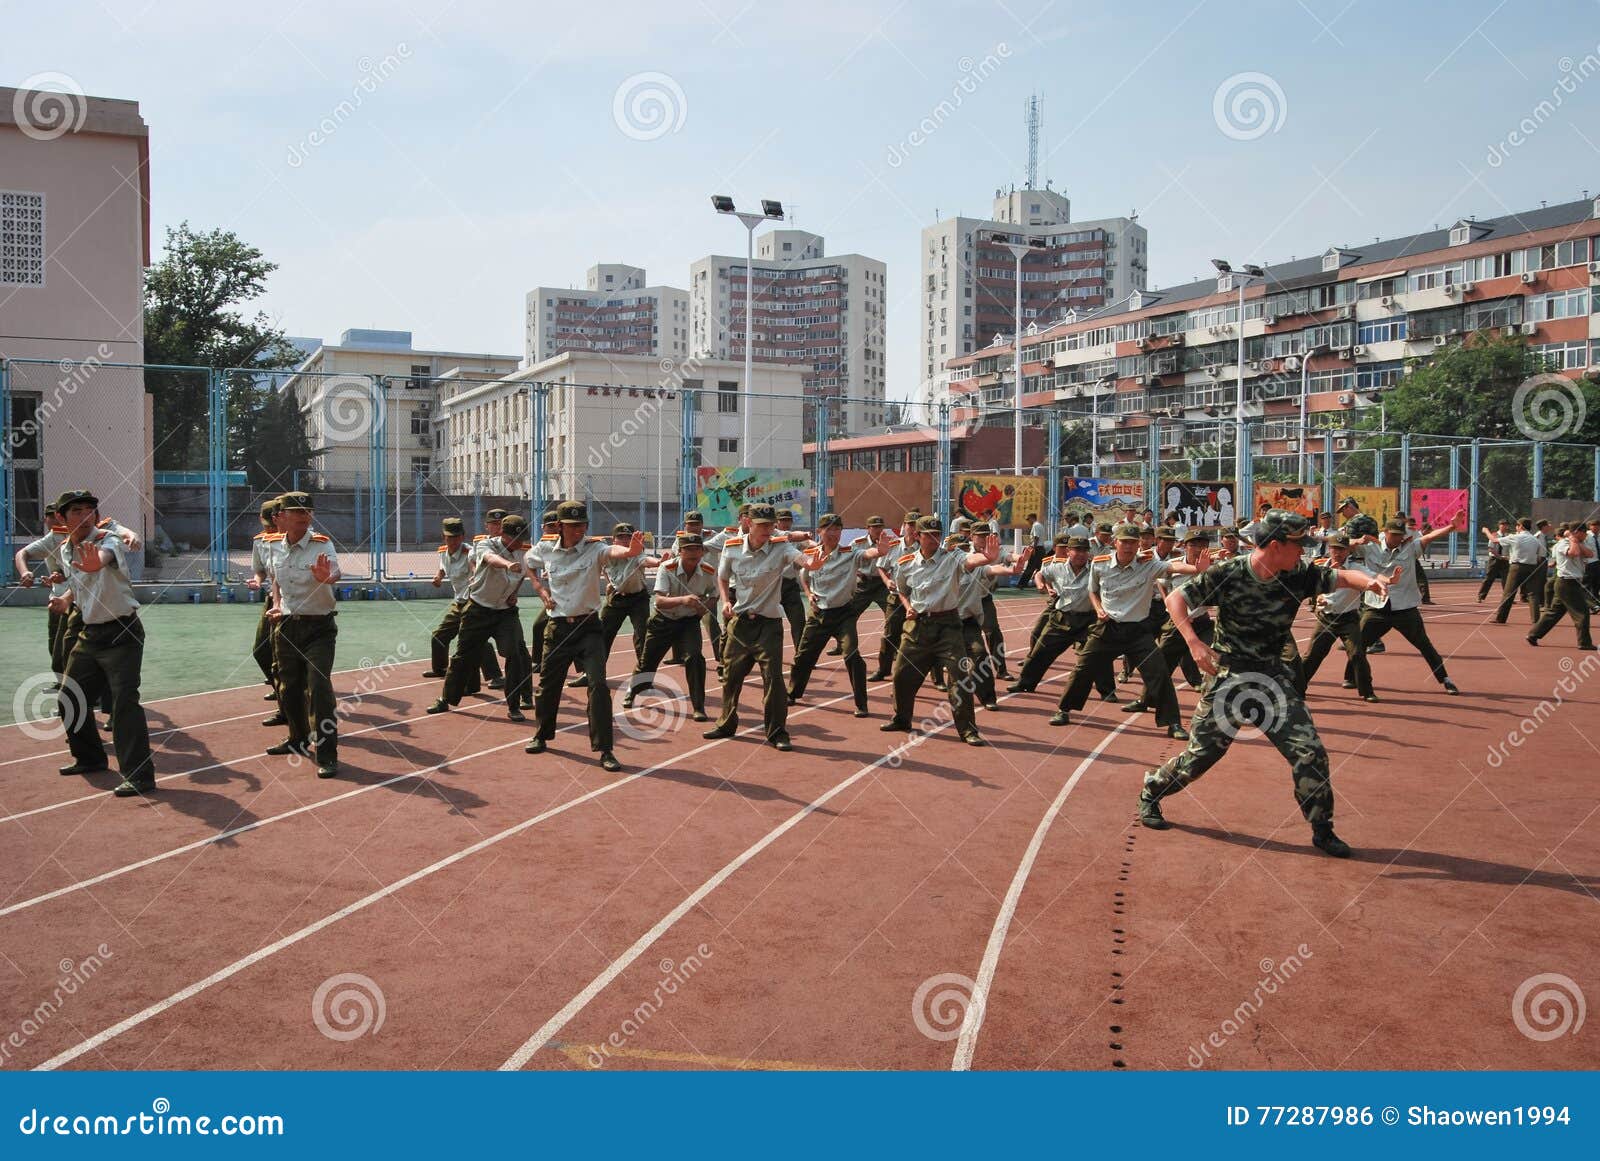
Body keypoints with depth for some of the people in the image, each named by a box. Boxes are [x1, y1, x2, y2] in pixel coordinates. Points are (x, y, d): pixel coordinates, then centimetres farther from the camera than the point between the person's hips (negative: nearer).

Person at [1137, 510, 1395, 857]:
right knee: (1200, 754, 4)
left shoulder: (1299, 575, -4)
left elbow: (1342, 577, -3)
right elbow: (1175, 598, -12)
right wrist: (1193, 642, -26)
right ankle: (1150, 793, 29)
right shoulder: (1226, 574, -15)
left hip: (1273, 678, 4)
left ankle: (1322, 829, 12)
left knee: (1310, 752, -5)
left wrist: (1369, 581, -27)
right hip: (1228, 678, -3)